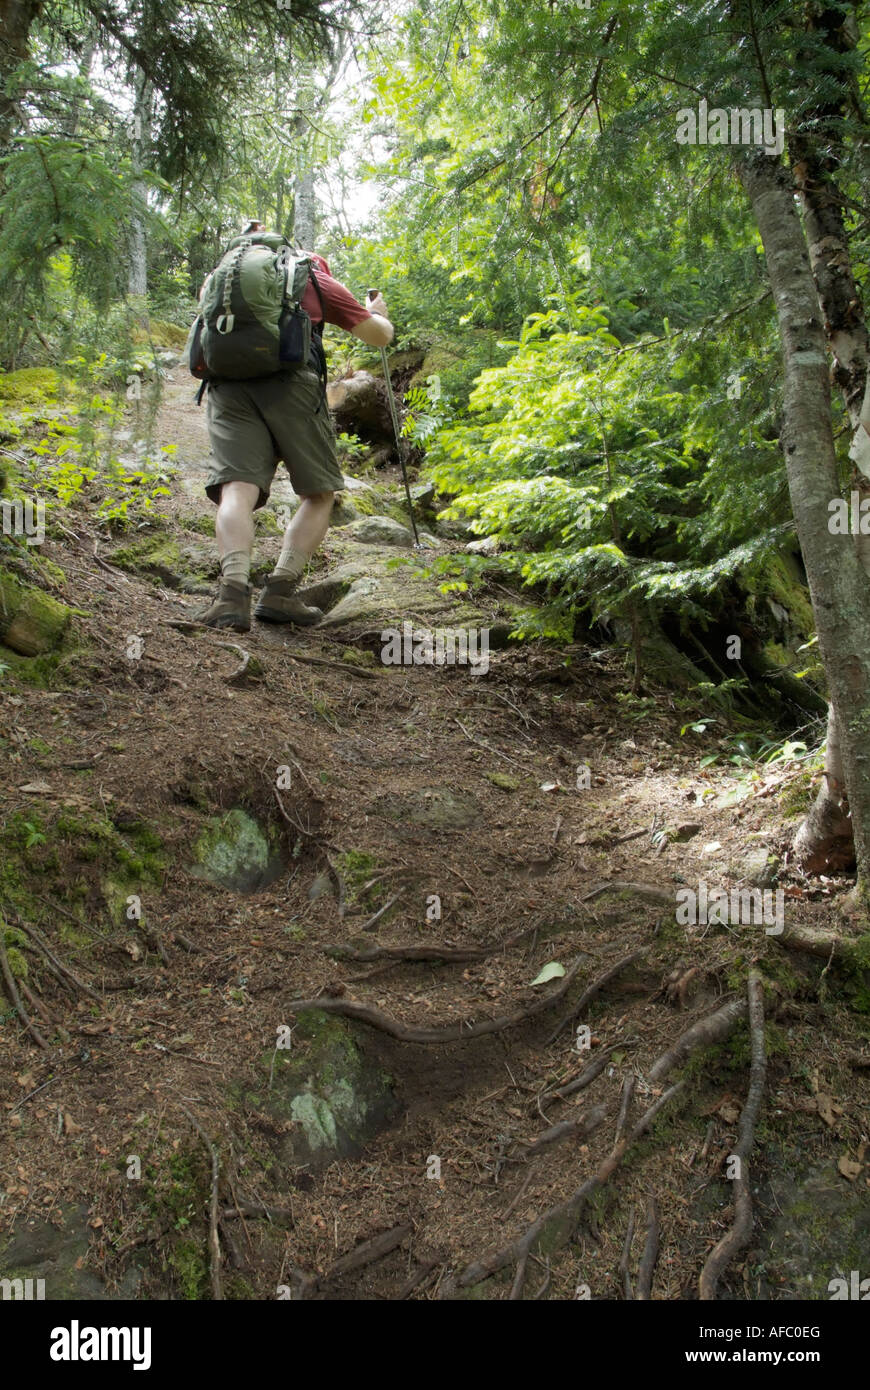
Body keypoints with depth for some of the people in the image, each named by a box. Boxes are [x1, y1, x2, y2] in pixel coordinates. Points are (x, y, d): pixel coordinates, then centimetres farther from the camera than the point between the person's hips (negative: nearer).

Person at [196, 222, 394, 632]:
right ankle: (279, 591, -9)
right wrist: (378, 312, 50)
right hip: (289, 382, -3)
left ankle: (233, 589, -33)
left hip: (228, 385, 3)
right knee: (320, 494, 7)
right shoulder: (321, 282, 21)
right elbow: (380, 336, 26)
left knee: (237, 490, -9)